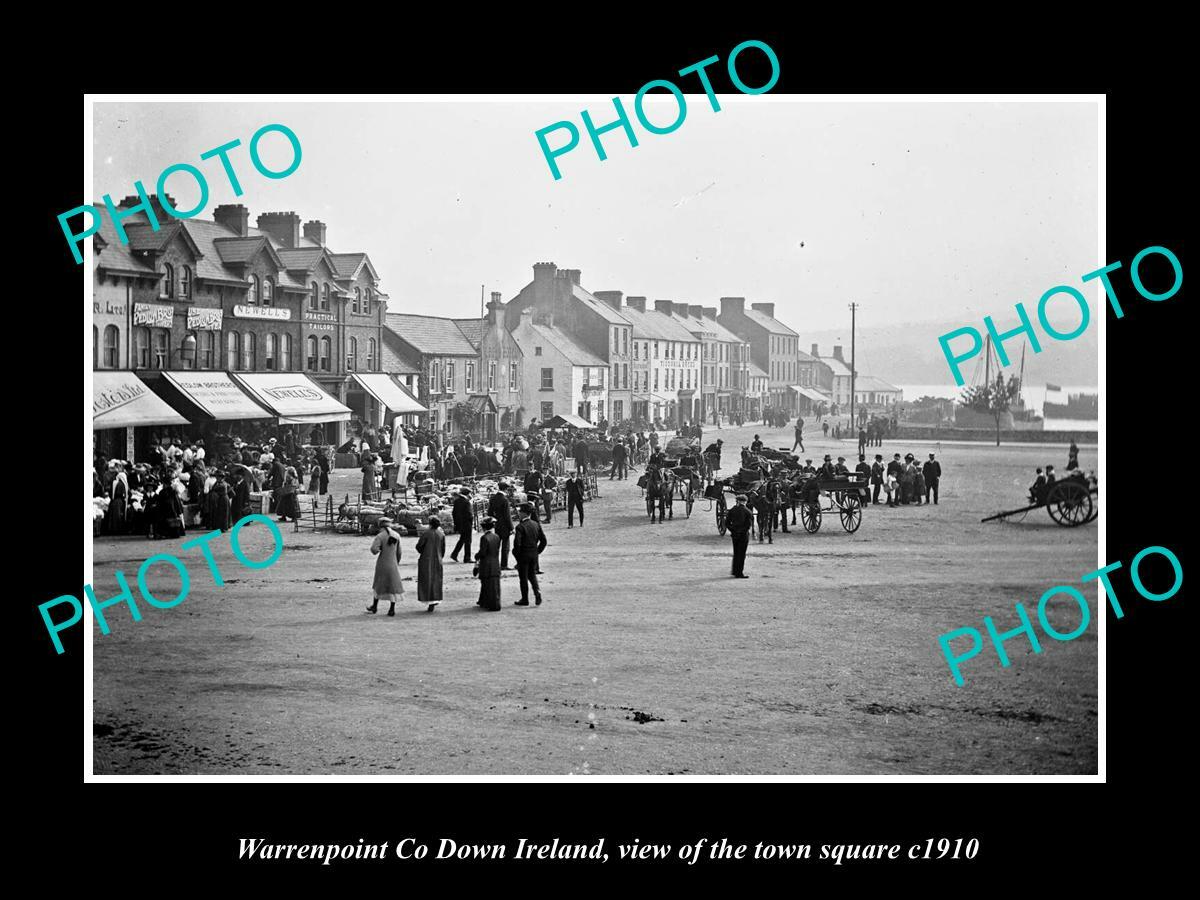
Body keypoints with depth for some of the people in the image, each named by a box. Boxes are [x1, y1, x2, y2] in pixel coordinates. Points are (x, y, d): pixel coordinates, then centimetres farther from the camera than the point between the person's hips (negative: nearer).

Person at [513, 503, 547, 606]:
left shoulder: (520, 526, -17)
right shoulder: (536, 525, 2)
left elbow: (517, 543, -23)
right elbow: (543, 540, 5)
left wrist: (516, 554, -8)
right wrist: (538, 551, 13)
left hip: (523, 555, -6)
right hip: (534, 554, 6)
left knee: (523, 577, 6)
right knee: (532, 574, 21)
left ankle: (525, 599, 14)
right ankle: (537, 590, -2)